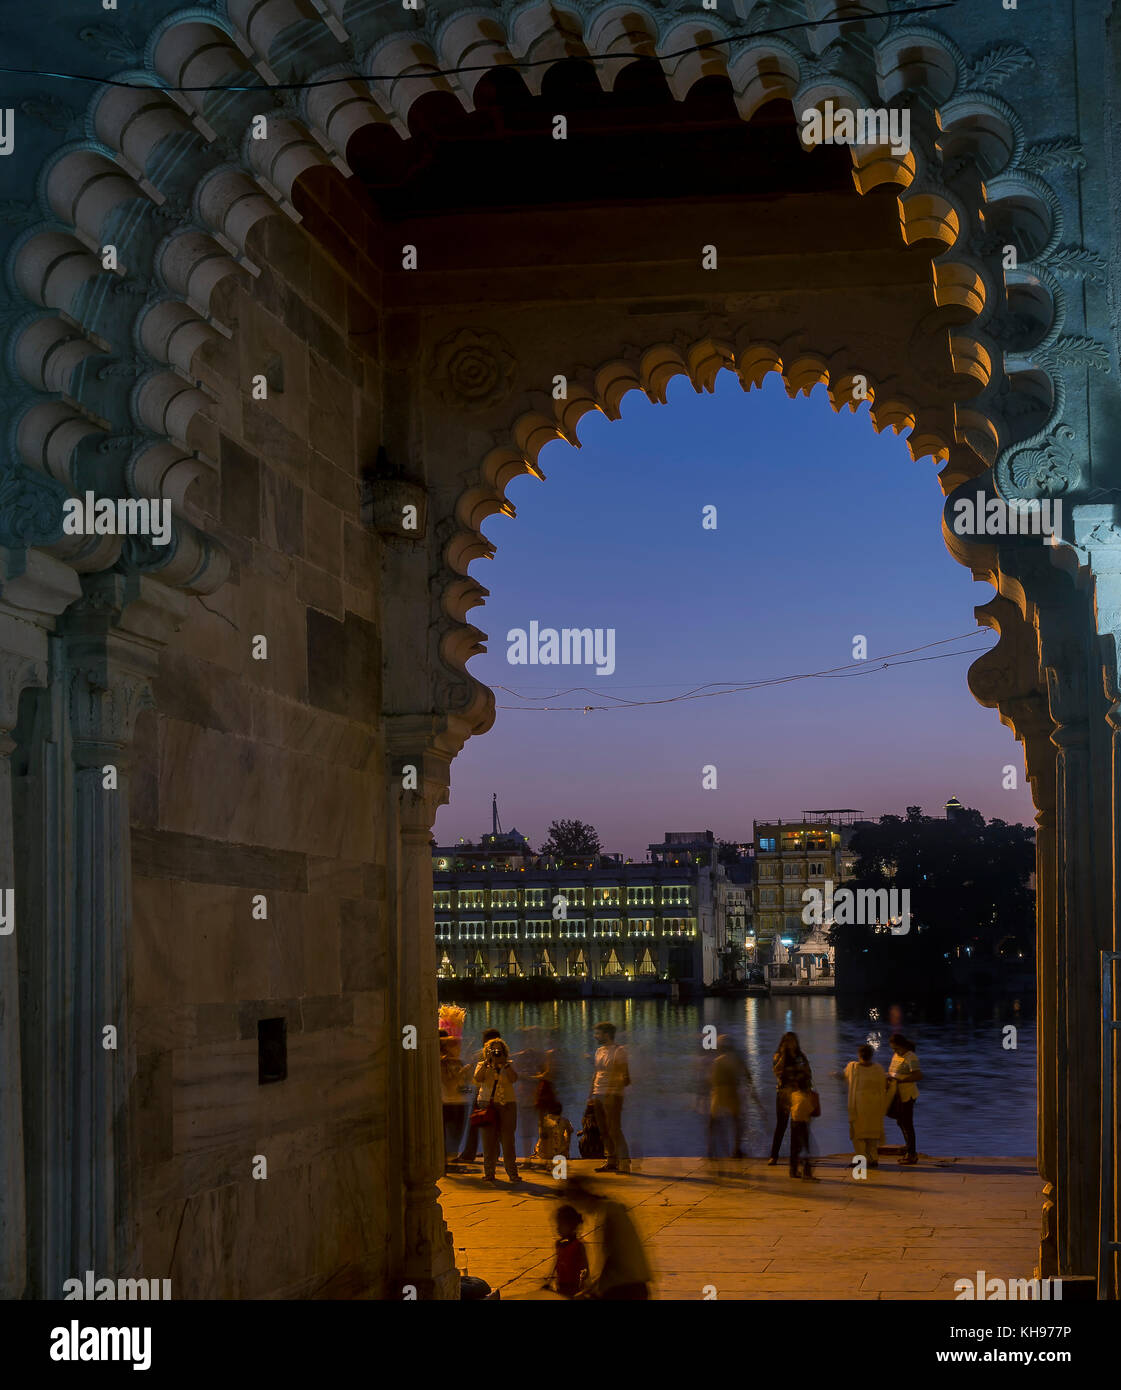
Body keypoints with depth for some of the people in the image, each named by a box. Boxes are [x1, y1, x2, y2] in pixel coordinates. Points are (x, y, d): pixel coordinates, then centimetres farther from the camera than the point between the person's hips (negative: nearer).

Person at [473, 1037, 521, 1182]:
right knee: (489, 1138, -3)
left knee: (508, 1138, -4)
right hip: (487, 1104, 0)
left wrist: (504, 1063, -11)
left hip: (507, 1105, 0)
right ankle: (489, 1173, 2)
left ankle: (512, 1172, 0)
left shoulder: (509, 1065, 11)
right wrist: (487, 1061, -11)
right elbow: (478, 1078, -9)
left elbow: (514, 1079, -7)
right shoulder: (482, 1065, 11)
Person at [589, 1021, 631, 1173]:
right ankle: (611, 1161, 13)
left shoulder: (619, 1050, -6)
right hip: (598, 1096, 8)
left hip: (612, 1096, -8)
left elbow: (626, 1077, -10)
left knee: (614, 1129, -11)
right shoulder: (599, 1051, 17)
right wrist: (592, 1095, 18)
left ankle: (624, 1162, -9)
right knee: (604, 1131, 8)